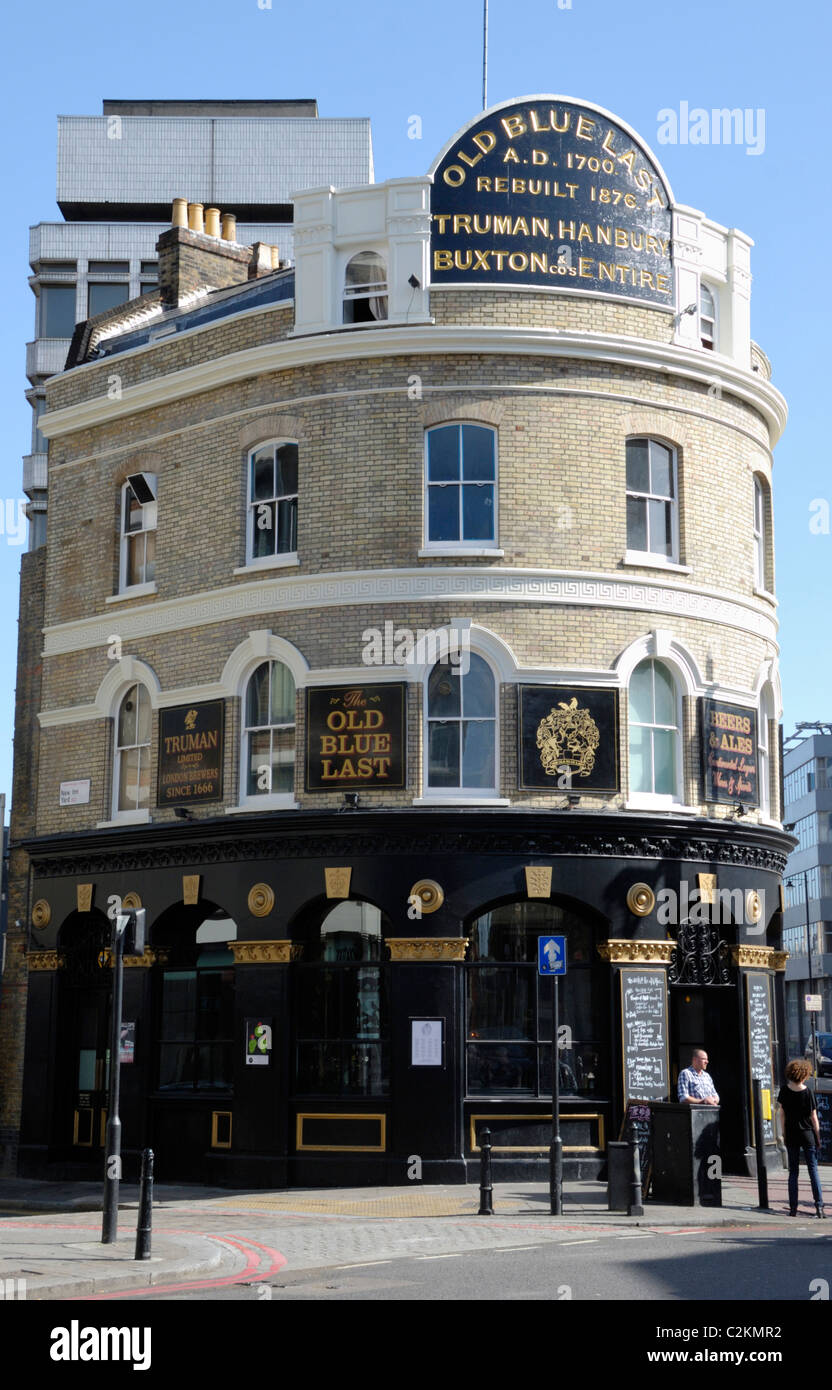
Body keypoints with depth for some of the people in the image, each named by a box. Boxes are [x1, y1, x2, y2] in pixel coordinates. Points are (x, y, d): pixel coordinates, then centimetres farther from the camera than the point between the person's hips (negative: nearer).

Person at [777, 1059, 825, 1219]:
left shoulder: (784, 1090, -3)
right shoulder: (807, 1092, -10)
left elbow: (781, 1113, 2)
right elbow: (813, 1117, -6)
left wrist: (784, 1134, 10)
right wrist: (818, 1136, 3)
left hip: (791, 1135, 2)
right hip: (807, 1134, -2)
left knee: (793, 1172, 8)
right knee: (813, 1170, 3)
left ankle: (793, 1208, 6)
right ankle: (819, 1205, -6)